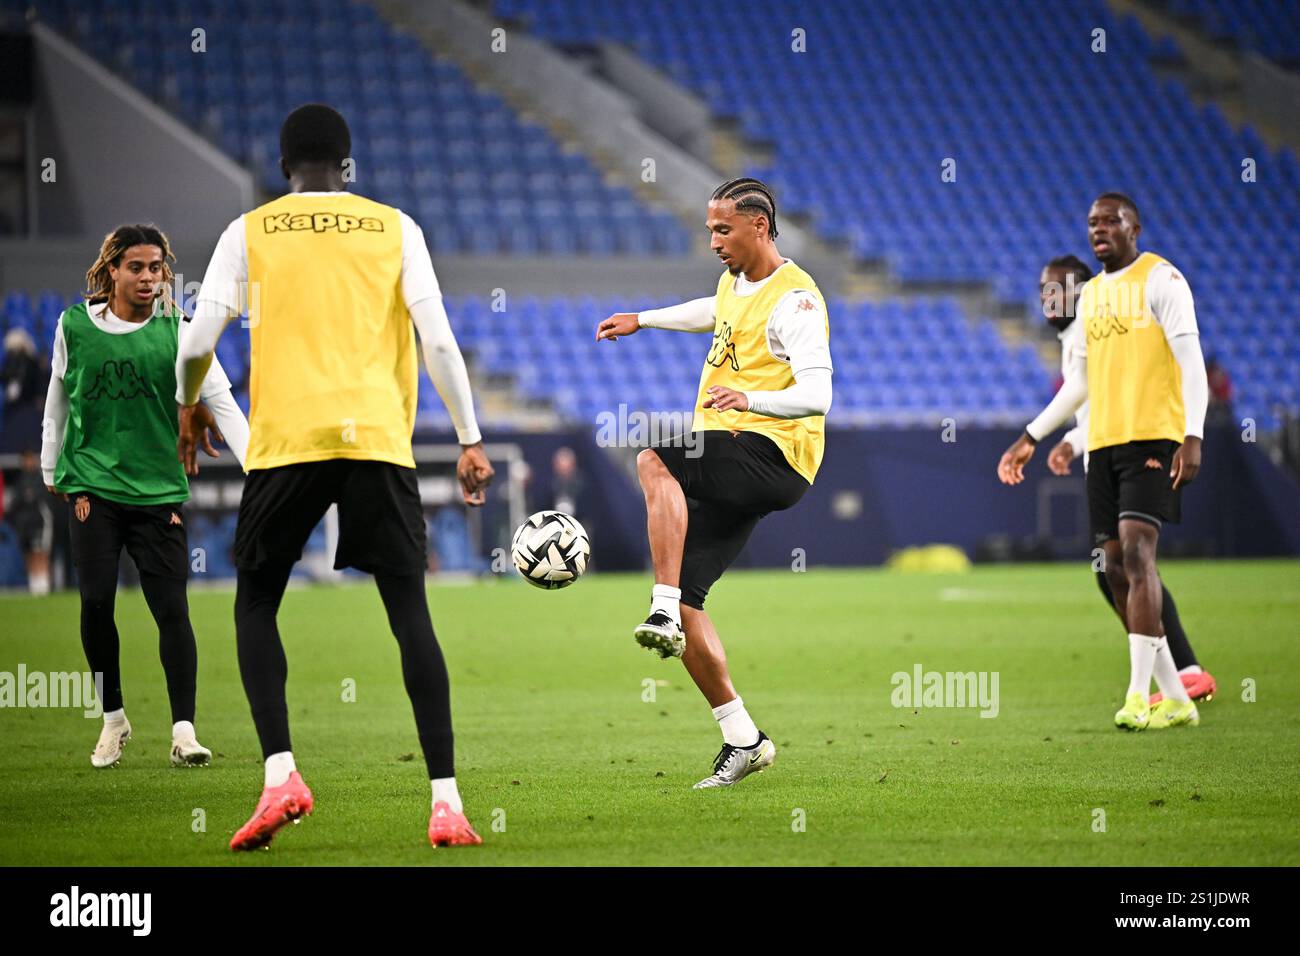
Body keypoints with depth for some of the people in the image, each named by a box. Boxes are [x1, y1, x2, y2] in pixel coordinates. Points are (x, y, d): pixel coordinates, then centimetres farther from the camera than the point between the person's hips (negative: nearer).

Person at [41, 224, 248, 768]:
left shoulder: (176, 330, -1)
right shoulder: (74, 327, 3)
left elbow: (221, 401, -7)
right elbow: (58, 402, 16)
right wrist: (51, 470, 20)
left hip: (158, 489, -1)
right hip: (91, 483, 1)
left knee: (171, 609, -6)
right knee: (96, 603, -2)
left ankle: (183, 731, -3)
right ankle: (112, 718, 16)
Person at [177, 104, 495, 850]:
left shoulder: (249, 232, 9)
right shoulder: (395, 228, 11)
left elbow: (197, 345, 3)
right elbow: (439, 341, 3)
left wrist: (187, 410, 23)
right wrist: (471, 441, 9)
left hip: (286, 442, -1)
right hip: (378, 439, 1)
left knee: (256, 605, 14)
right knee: (410, 611, 4)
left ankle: (280, 774, -5)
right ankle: (446, 801, -5)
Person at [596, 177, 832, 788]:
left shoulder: (794, 299, -12)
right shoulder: (735, 283, 16)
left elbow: (817, 394, -23)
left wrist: (751, 399, -39)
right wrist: (641, 320, 46)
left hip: (773, 455, -9)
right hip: (730, 473, 9)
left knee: (653, 462, -31)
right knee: (685, 602, 1)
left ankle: (665, 611, -34)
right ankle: (743, 740, 8)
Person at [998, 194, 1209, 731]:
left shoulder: (1160, 280, -3)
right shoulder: (1090, 294, 20)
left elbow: (1191, 359, -11)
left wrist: (1193, 435, -22)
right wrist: (1030, 439, 25)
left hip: (1152, 436, -8)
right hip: (1102, 444, 8)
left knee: (1136, 549, -19)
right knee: (1116, 567, 2)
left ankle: (1138, 696, -22)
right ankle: (1176, 700, 8)